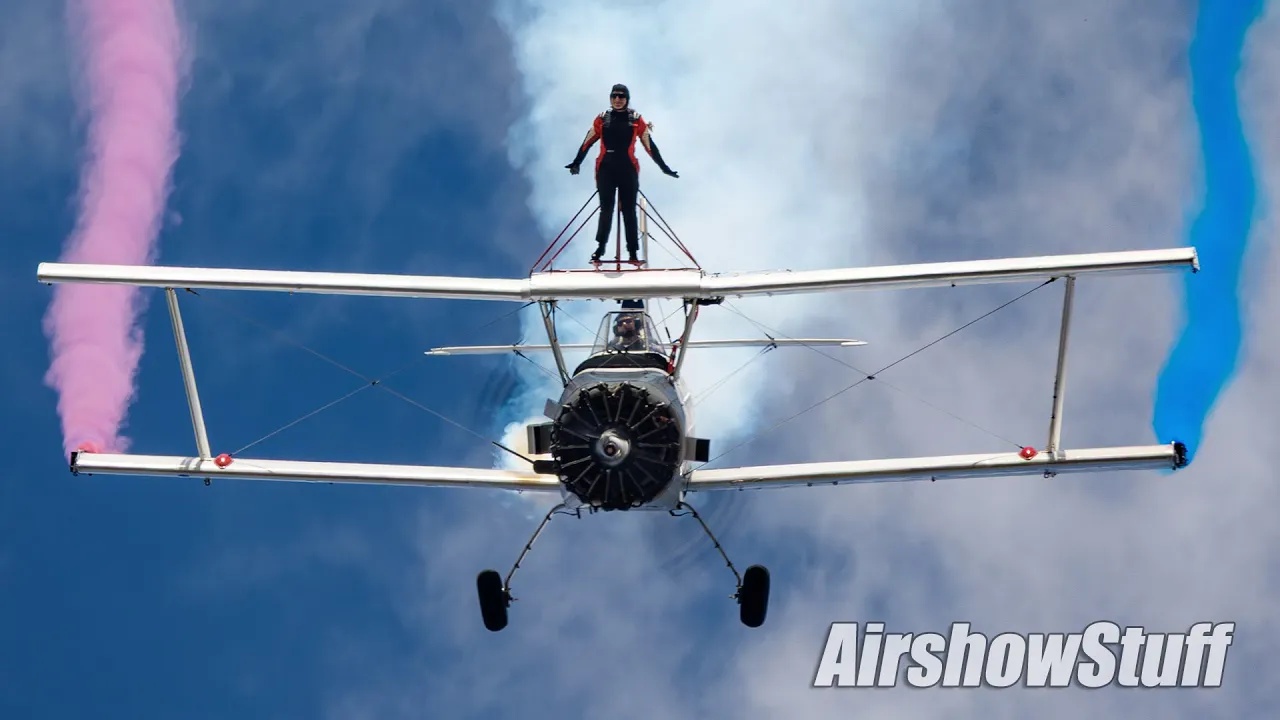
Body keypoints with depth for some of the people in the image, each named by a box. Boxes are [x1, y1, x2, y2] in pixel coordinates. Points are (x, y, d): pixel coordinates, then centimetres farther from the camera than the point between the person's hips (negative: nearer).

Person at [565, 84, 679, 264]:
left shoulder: (636, 119, 3)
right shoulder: (602, 119, 7)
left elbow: (649, 145, 5)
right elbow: (587, 142, 10)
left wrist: (664, 167, 5)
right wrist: (576, 162, 9)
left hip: (628, 170, -1)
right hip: (605, 170, 1)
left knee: (629, 210, 0)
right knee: (606, 209, 1)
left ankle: (633, 253, 1)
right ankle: (600, 248, 8)